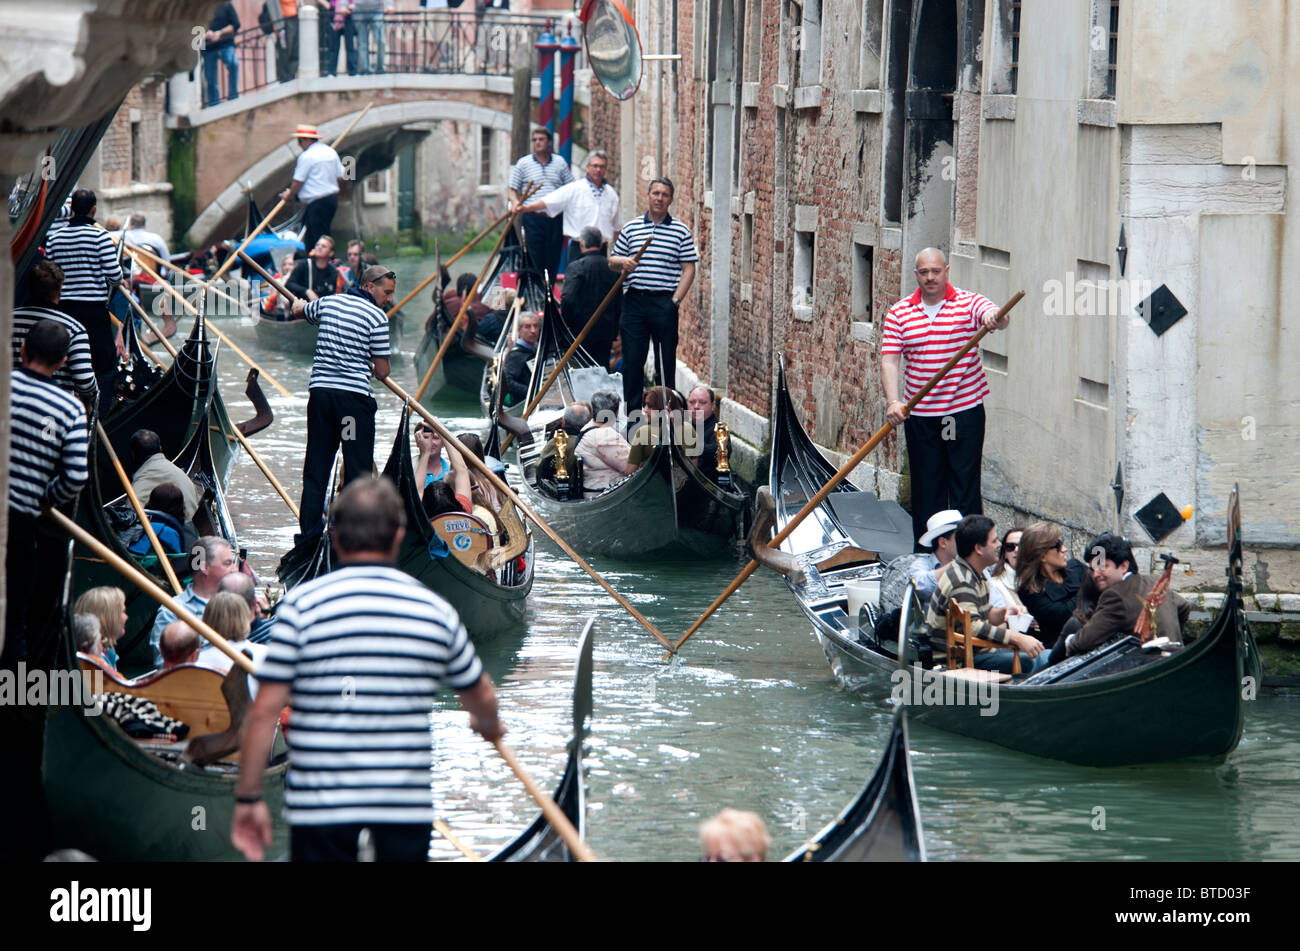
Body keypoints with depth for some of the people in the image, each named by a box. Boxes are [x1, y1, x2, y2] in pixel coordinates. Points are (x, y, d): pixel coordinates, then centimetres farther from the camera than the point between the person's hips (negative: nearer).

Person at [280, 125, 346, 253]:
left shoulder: (307, 156, -14)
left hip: (317, 203, -9)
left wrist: (289, 195, 6)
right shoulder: (331, 152, 12)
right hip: (332, 198, 9)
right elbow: (340, 178, 15)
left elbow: (298, 182, -11)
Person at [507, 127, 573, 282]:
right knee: (534, 259, -4)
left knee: (553, 260, 3)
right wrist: (515, 202, -14)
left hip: (555, 217, 2)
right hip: (532, 218, -2)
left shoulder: (560, 163, 10)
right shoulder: (523, 163, 6)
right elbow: (513, 189, 7)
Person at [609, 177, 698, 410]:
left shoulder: (681, 231, 4)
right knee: (632, 360, 1)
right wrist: (622, 262, -9)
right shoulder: (631, 228, 11)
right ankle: (632, 412, 8)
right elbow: (612, 261, 16)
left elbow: (688, 269, 1)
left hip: (664, 303, -2)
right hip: (635, 301, 2)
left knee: (666, 362, 1)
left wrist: (675, 301, -8)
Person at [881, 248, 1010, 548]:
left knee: (966, 486, -1)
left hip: (965, 411, -2)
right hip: (920, 416, 2)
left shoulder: (968, 303, -1)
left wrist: (994, 318, -47)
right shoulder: (899, 313, 4)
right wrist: (893, 401, -18)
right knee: (926, 489, 7)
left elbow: (995, 316, -21)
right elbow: (889, 360, -3)